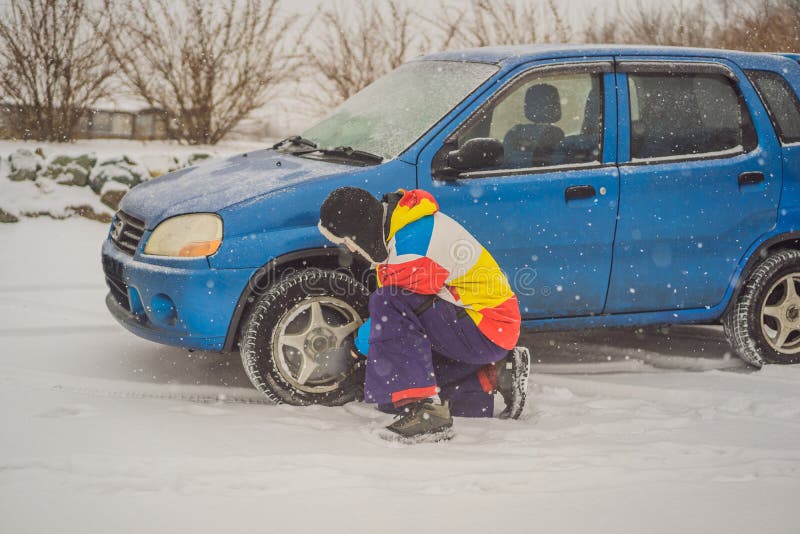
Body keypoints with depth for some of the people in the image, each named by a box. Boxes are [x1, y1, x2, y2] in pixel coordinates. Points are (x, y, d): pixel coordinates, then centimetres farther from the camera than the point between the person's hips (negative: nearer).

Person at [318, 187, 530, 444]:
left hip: (487, 330, -11)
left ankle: (423, 408, -32)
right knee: (387, 398, 10)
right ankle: (495, 375, 14)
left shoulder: (413, 242, -25)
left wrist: (364, 339, -1)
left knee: (388, 305, -28)